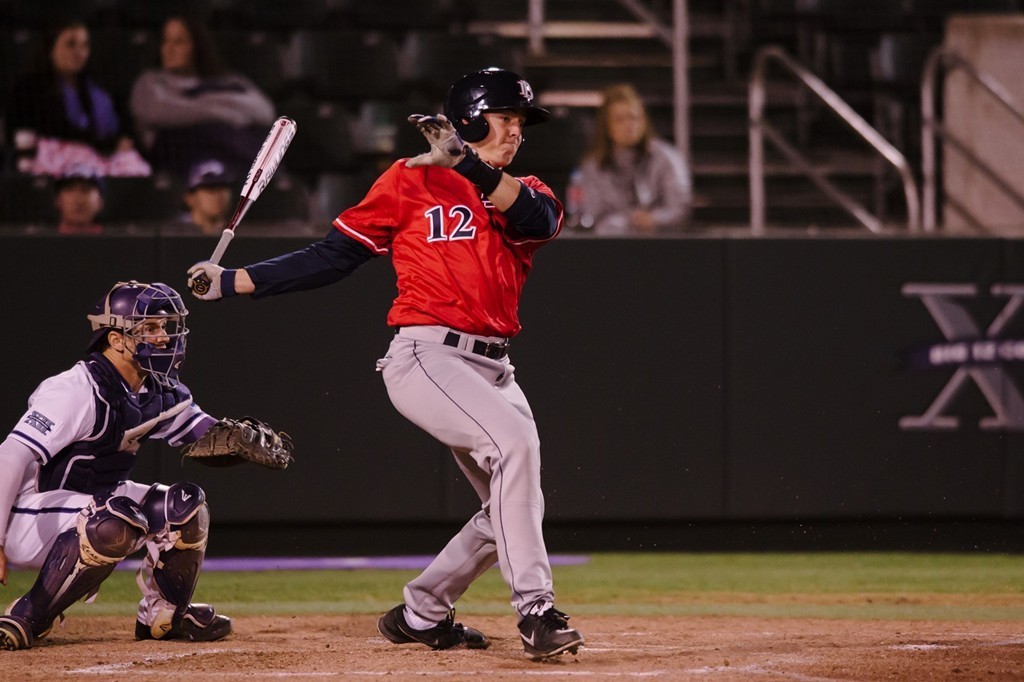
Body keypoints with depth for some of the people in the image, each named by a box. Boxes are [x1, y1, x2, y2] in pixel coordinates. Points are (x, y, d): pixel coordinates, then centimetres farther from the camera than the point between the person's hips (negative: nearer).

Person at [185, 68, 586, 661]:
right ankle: (536, 611, -28)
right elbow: (331, 257, 7)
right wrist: (232, 282, 2)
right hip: (426, 357, -7)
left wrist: (468, 164, -26)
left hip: (494, 370, 7)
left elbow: (541, 218, -12)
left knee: (512, 510, 8)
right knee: (514, 439, -28)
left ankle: (420, 614, 26)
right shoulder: (410, 180, 4)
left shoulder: (526, 193, 14)